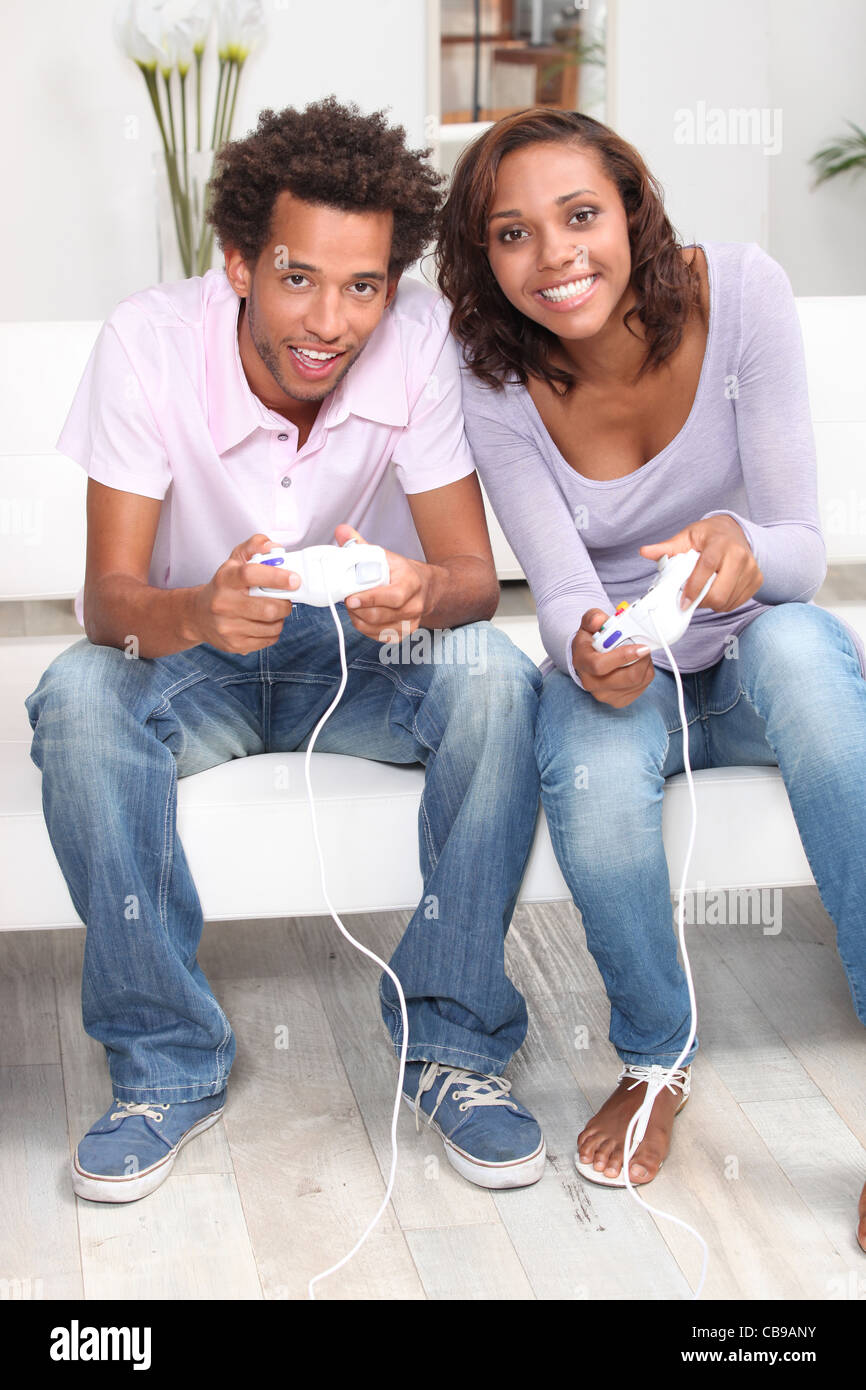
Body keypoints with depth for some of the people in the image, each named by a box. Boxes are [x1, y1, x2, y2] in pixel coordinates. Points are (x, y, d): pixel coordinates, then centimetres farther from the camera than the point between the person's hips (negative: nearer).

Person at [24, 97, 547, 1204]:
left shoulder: (420, 337, -19)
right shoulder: (149, 343, -21)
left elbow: (473, 569, -18)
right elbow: (109, 595, -23)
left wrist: (422, 593, -44)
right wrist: (197, 614, -48)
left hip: (363, 658, 1)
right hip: (193, 659, 0)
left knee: (492, 677, -30)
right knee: (77, 698, -32)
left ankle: (450, 1045, -17)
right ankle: (168, 1062, -19)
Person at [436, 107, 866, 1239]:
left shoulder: (741, 290, -17)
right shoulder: (495, 380, -13)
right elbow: (562, 591, -17)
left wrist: (745, 548, -43)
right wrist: (586, 648, -42)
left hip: (759, 653, 0)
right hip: (623, 673, 1)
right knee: (594, 780, -35)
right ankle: (654, 1062, -5)